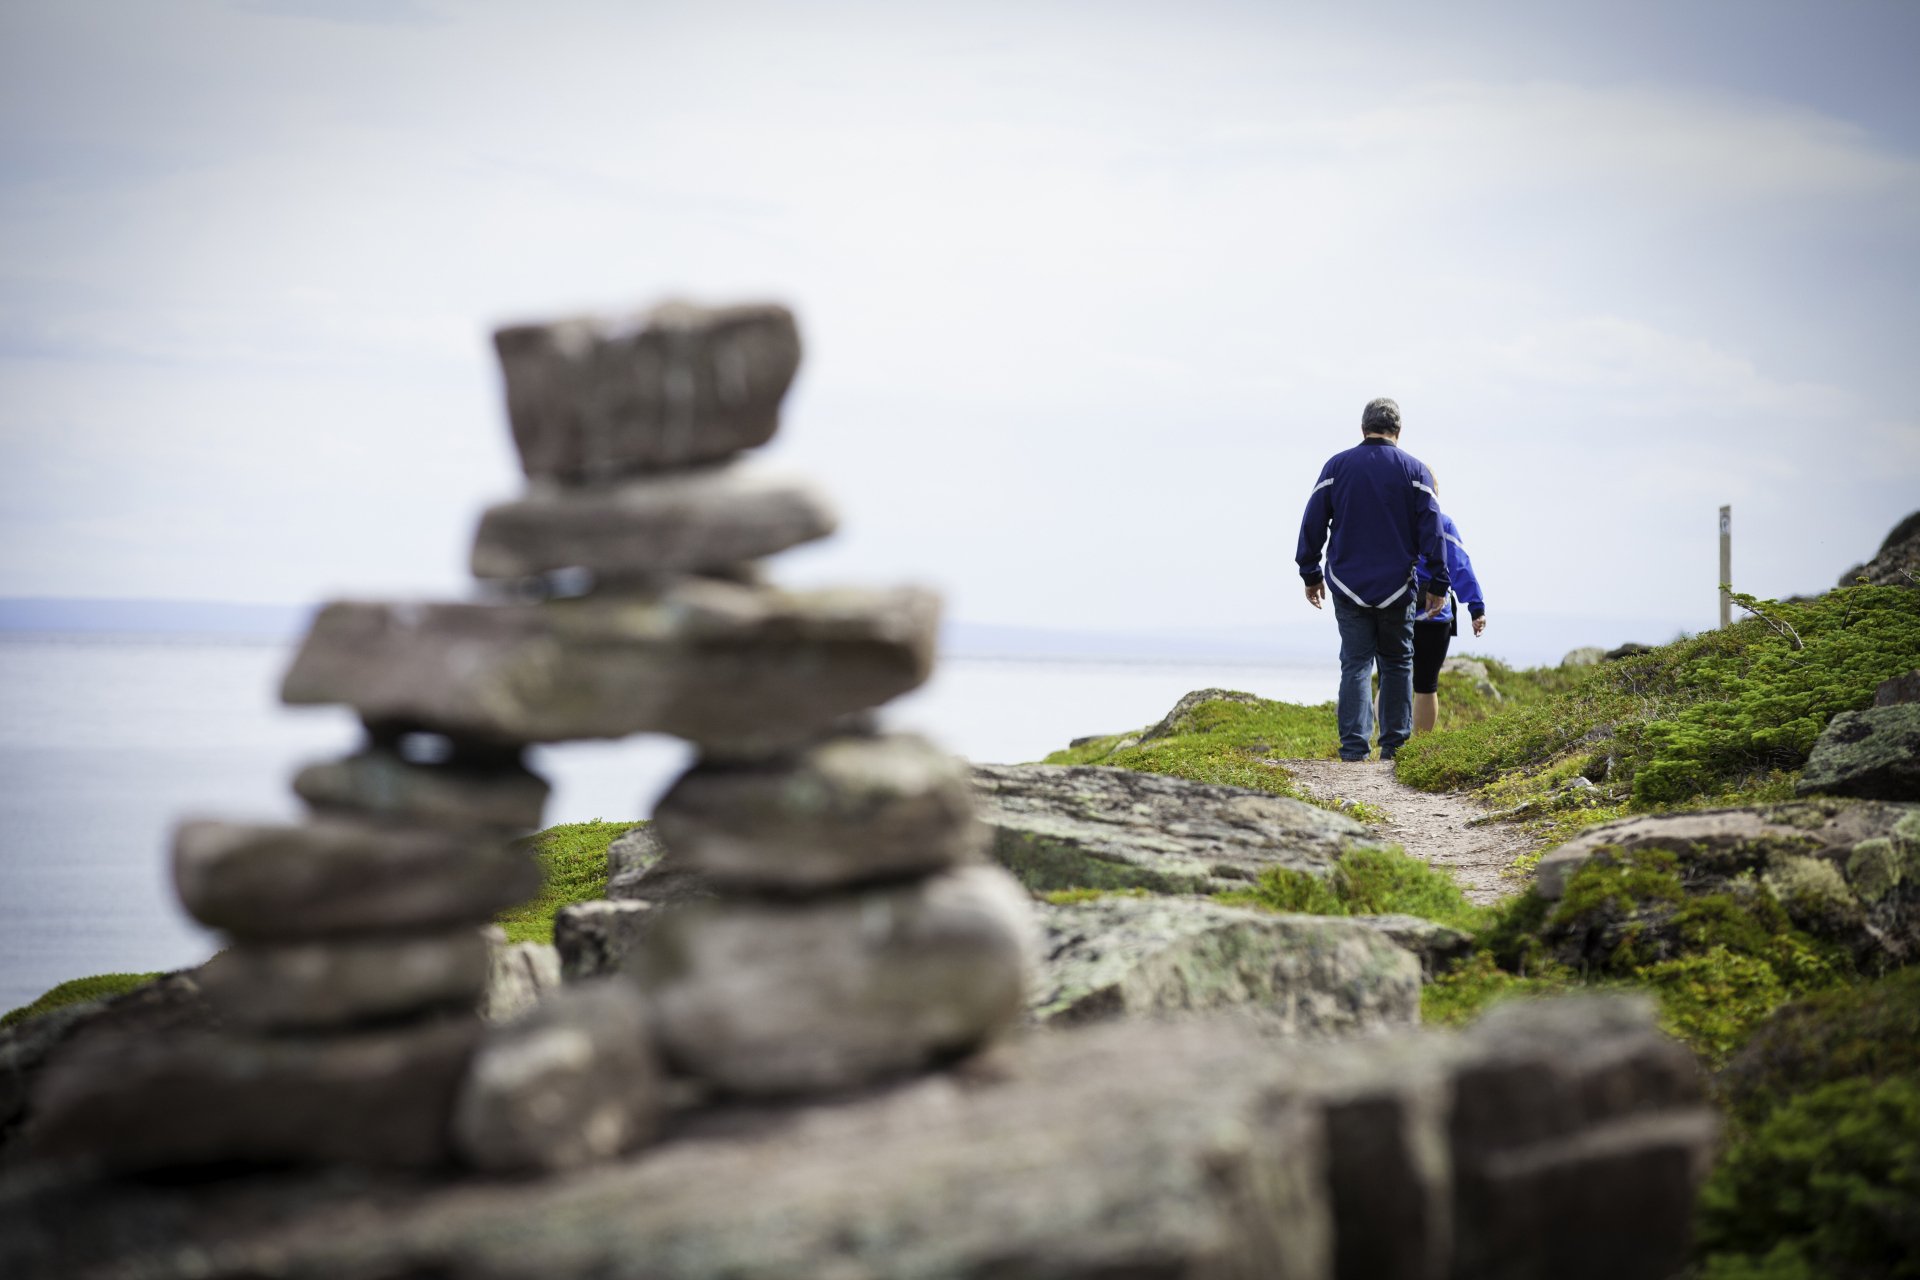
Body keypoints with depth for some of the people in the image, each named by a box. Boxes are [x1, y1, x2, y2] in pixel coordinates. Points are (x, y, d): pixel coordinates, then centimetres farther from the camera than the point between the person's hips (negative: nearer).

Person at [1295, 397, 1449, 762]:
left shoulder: (1336, 466, 2)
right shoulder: (1414, 470, 1)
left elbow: (1313, 523, 3)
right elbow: (1432, 530, -3)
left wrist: (1311, 575, 12)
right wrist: (1438, 584, 1)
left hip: (1348, 585, 0)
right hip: (1397, 586, 0)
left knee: (1355, 665, 3)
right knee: (1396, 664, 11)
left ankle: (1354, 745, -7)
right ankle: (1394, 743, 9)